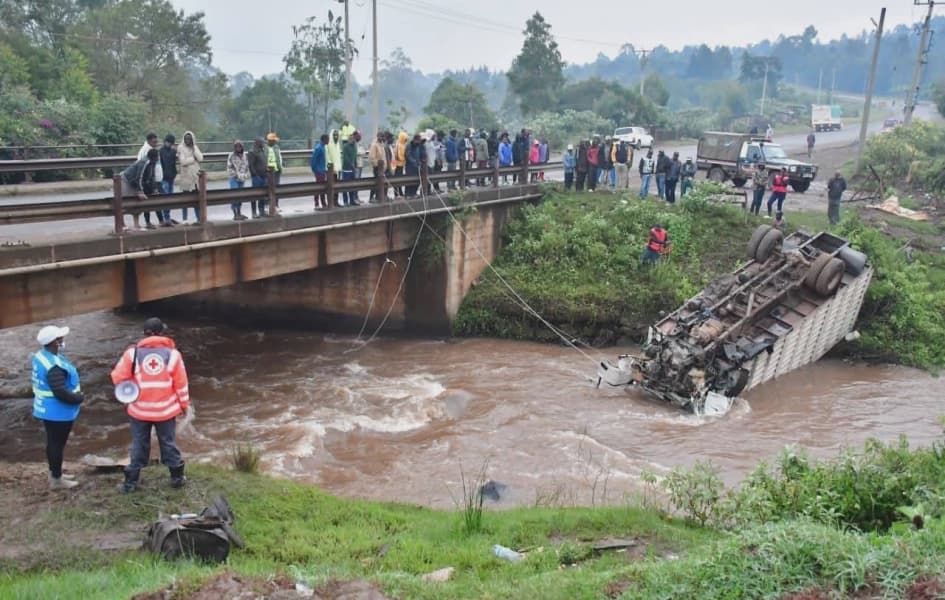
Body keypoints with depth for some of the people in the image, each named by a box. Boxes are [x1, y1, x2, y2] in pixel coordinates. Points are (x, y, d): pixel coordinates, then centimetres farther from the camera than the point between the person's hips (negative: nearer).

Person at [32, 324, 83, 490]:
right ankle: (56, 479, 16)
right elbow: (61, 392, -31)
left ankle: (54, 473, 37)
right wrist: (79, 398, -14)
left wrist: (75, 394, 11)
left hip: (47, 408, 10)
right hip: (58, 411, -10)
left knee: (53, 442, 22)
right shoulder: (54, 366, -30)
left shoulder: (41, 356, 2)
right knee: (57, 443, 4)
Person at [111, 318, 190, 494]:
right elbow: (181, 384, -2)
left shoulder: (133, 353, -7)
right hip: (165, 410, 0)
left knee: (138, 445, 13)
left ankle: (130, 482, 19)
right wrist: (185, 405, 10)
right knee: (169, 444, 14)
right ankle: (177, 478, 25)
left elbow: (117, 377, -5)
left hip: (140, 410, 0)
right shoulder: (172, 353, -7)